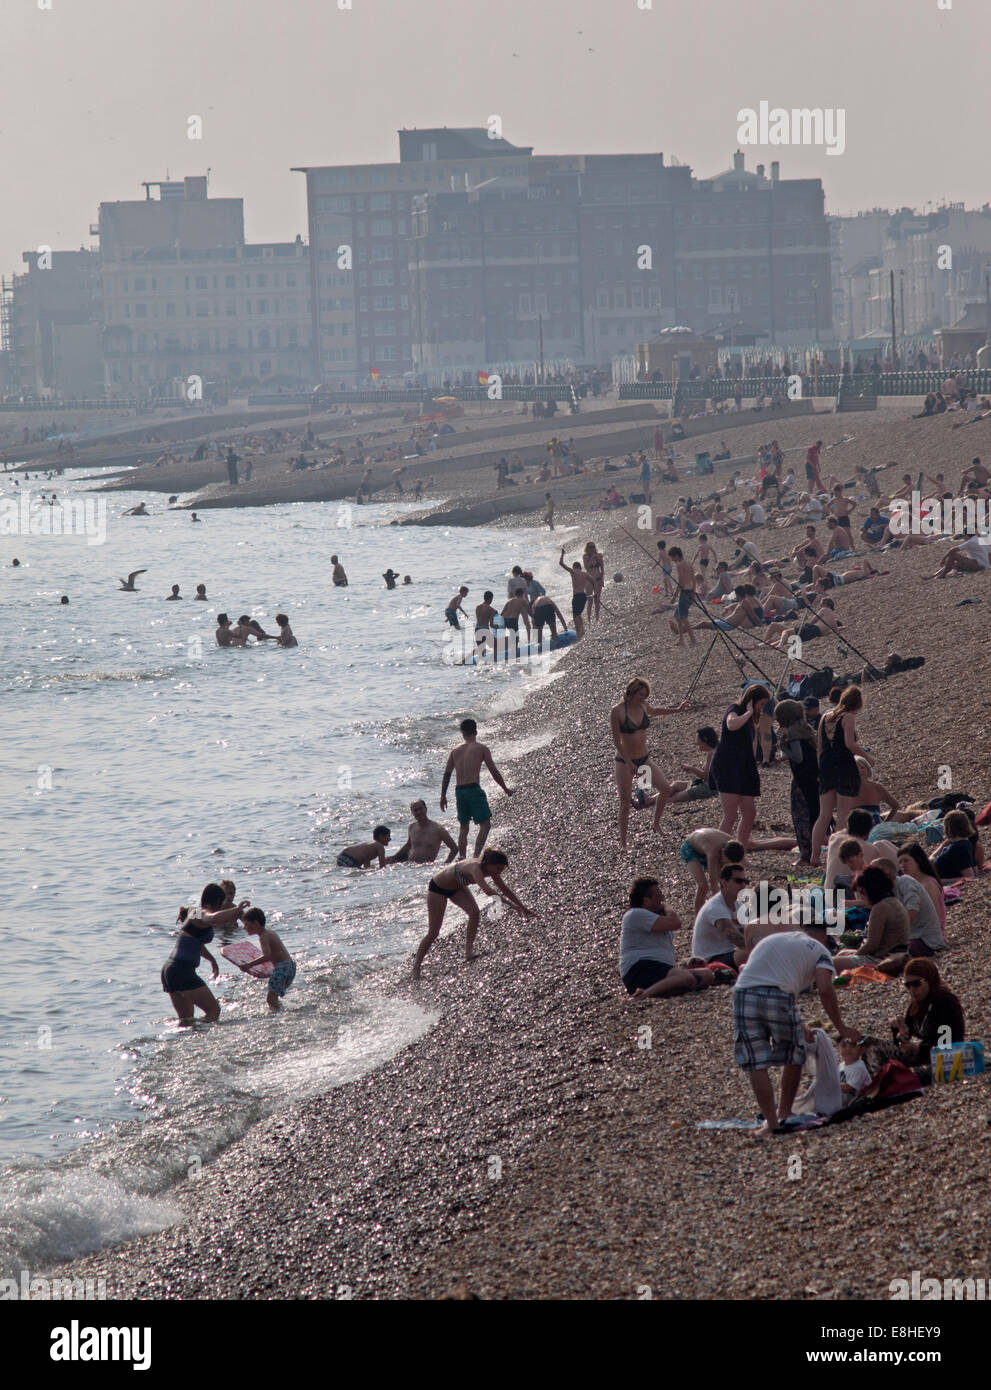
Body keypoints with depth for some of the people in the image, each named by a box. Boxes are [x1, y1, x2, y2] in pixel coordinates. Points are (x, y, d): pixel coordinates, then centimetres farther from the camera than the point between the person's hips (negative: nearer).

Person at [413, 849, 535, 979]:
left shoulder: (491, 869, -16)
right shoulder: (475, 868, -40)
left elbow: (504, 889, -4)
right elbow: (487, 891, -54)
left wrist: (523, 908, -4)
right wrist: (511, 904, -56)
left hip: (456, 887, 7)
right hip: (437, 888, -7)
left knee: (474, 912, -17)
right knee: (433, 932, -5)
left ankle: (468, 951, -9)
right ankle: (416, 967, 6)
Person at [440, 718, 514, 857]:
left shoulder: (455, 751, 14)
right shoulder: (481, 748, 3)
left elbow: (447, 774, 11)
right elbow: (494, 771, 4)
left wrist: (443, 796, 17)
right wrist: (505, 789, 15)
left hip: (459, 791, 5)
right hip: (474, 789, -5)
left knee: (463, 827, 15)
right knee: (485, 824, -1)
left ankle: (462, 859, 9)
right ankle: (476, 856, -15)